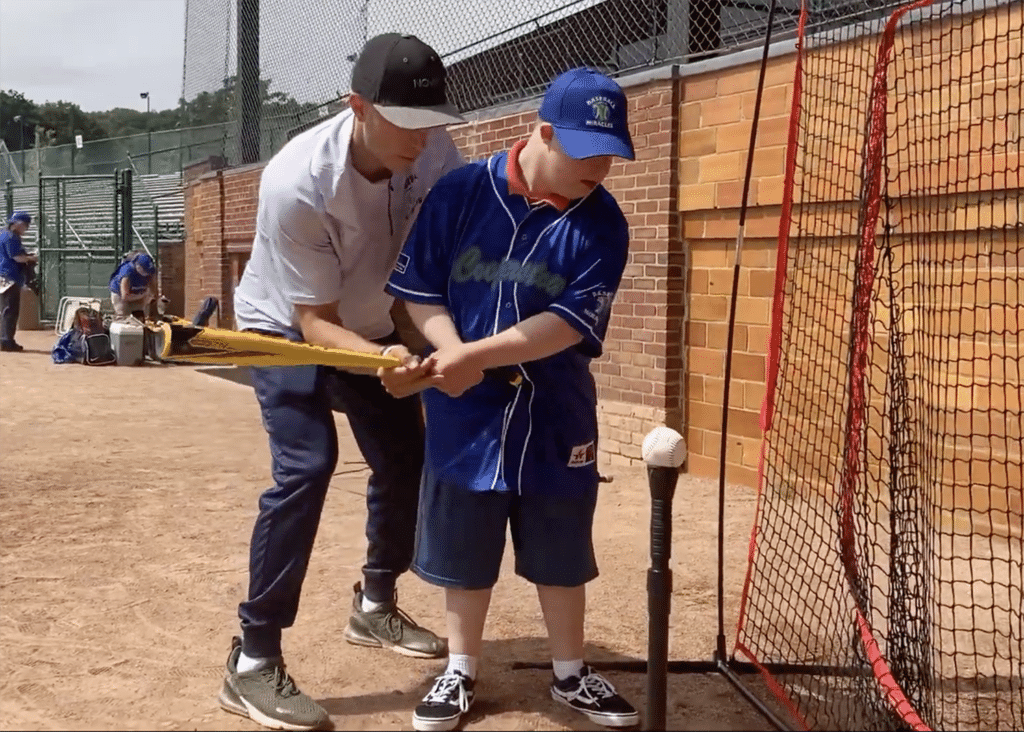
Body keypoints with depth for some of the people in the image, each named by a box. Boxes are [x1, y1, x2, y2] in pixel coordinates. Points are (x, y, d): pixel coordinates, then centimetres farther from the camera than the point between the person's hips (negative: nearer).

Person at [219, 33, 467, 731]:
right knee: (307, 466, -23)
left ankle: (375, 606, 35)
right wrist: (379, 359, -48)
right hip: (288, 328, -6)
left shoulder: (435, 150, -22)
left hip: (377, 327, 6)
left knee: (406, 461, 10)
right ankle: (254, 662, -13)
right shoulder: (297, 182, -36)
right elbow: (313, 319, -30)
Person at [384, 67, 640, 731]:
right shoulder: (461, 192, -8)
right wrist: (451, 353, -20)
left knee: (562, 553, 12)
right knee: (465, 550, 12)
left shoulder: (602, 223, -8)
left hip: (556, 418, 0)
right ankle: (461, 674, 30)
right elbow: (419, 289, -3)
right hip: (465, 414, 0)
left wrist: (475, 354, -25)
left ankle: (571, 676, 31)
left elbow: (572, 323, -16)